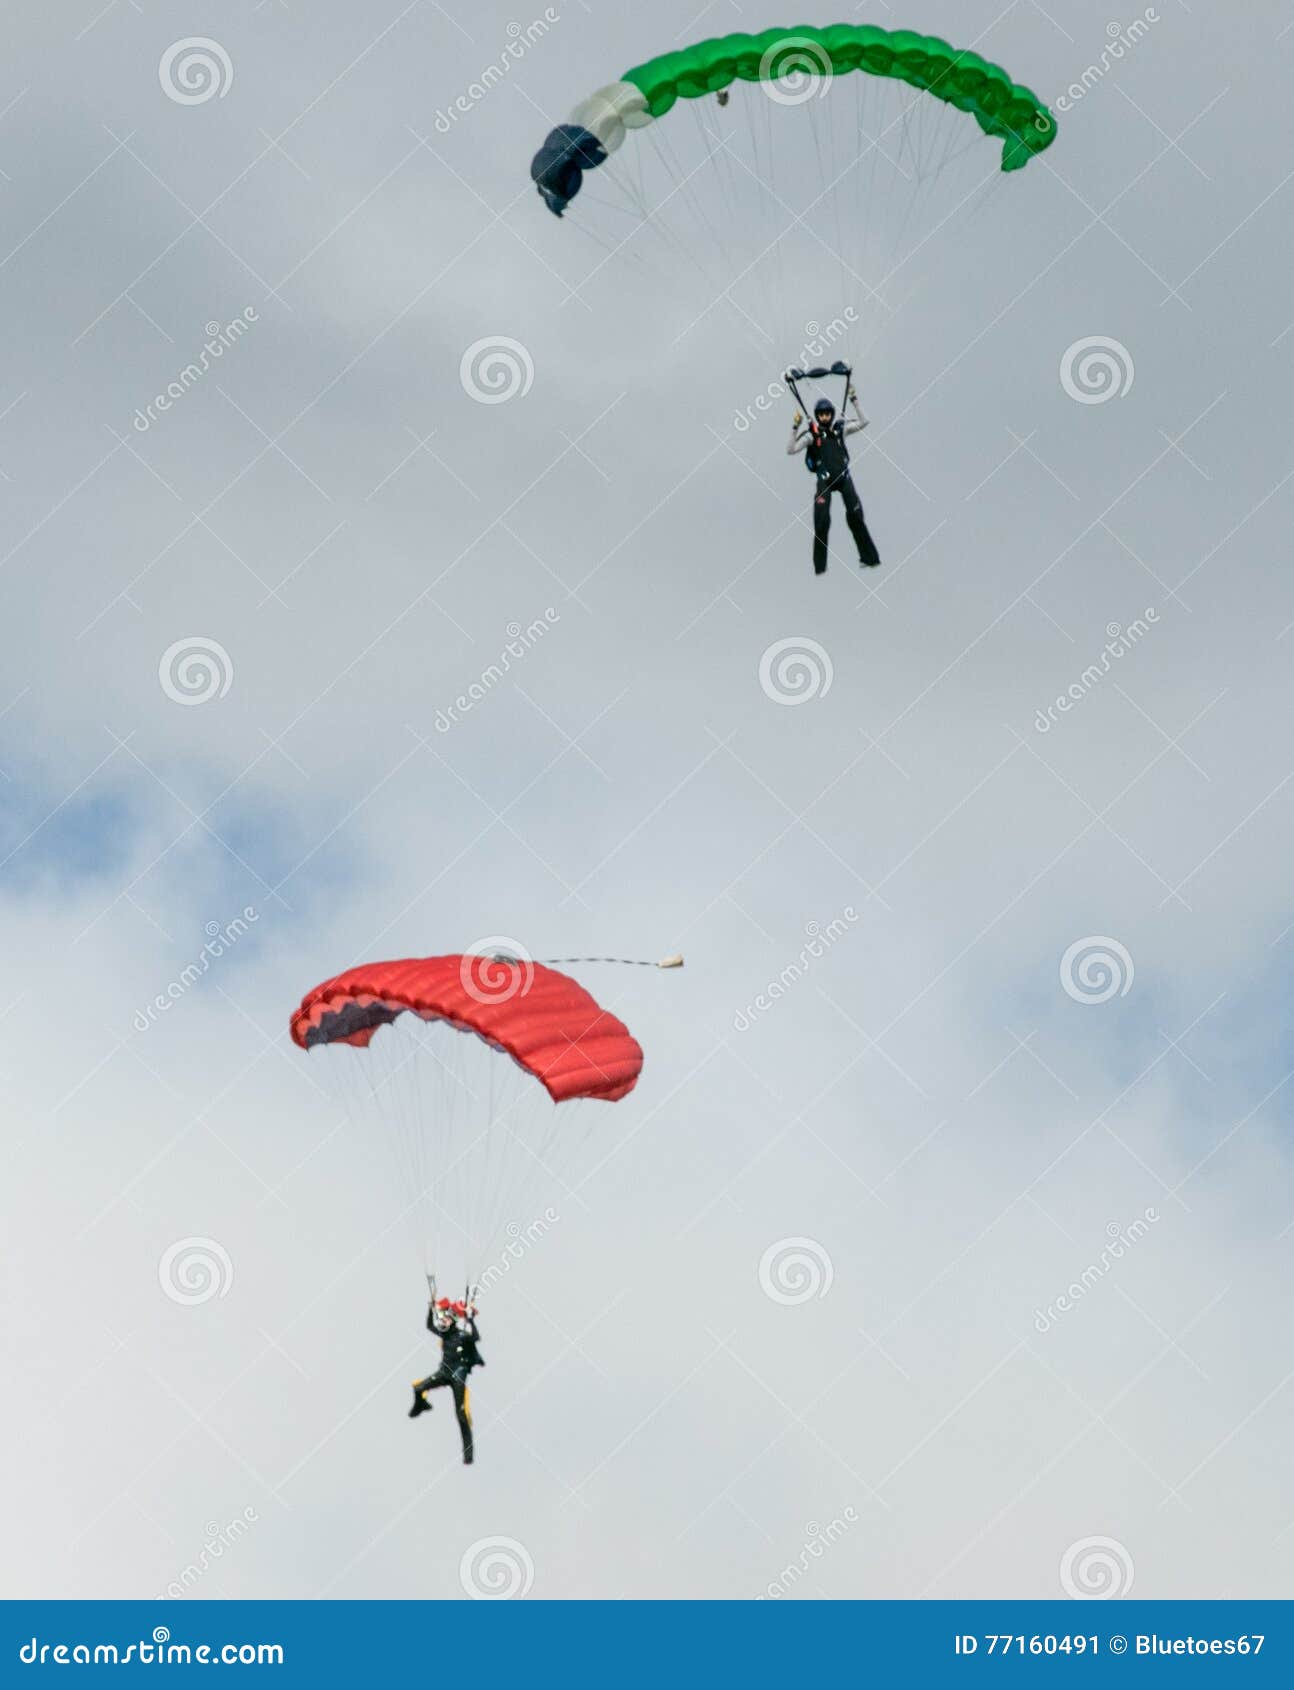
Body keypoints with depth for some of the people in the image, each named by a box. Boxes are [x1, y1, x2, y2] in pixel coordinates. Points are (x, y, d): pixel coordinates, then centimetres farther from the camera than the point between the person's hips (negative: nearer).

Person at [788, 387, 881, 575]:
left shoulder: (840, 428, 5)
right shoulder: (811, 434, -3)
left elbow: (863, 422, 2)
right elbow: (791, 450, -10)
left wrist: (854, 401, 0)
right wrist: (795, 428, -18)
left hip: (844, 477, 2)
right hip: (824, 480, -2)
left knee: (856, 517, -2)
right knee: (821, 522, -7)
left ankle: (869, 557, 6)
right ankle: (819, 566, 0)